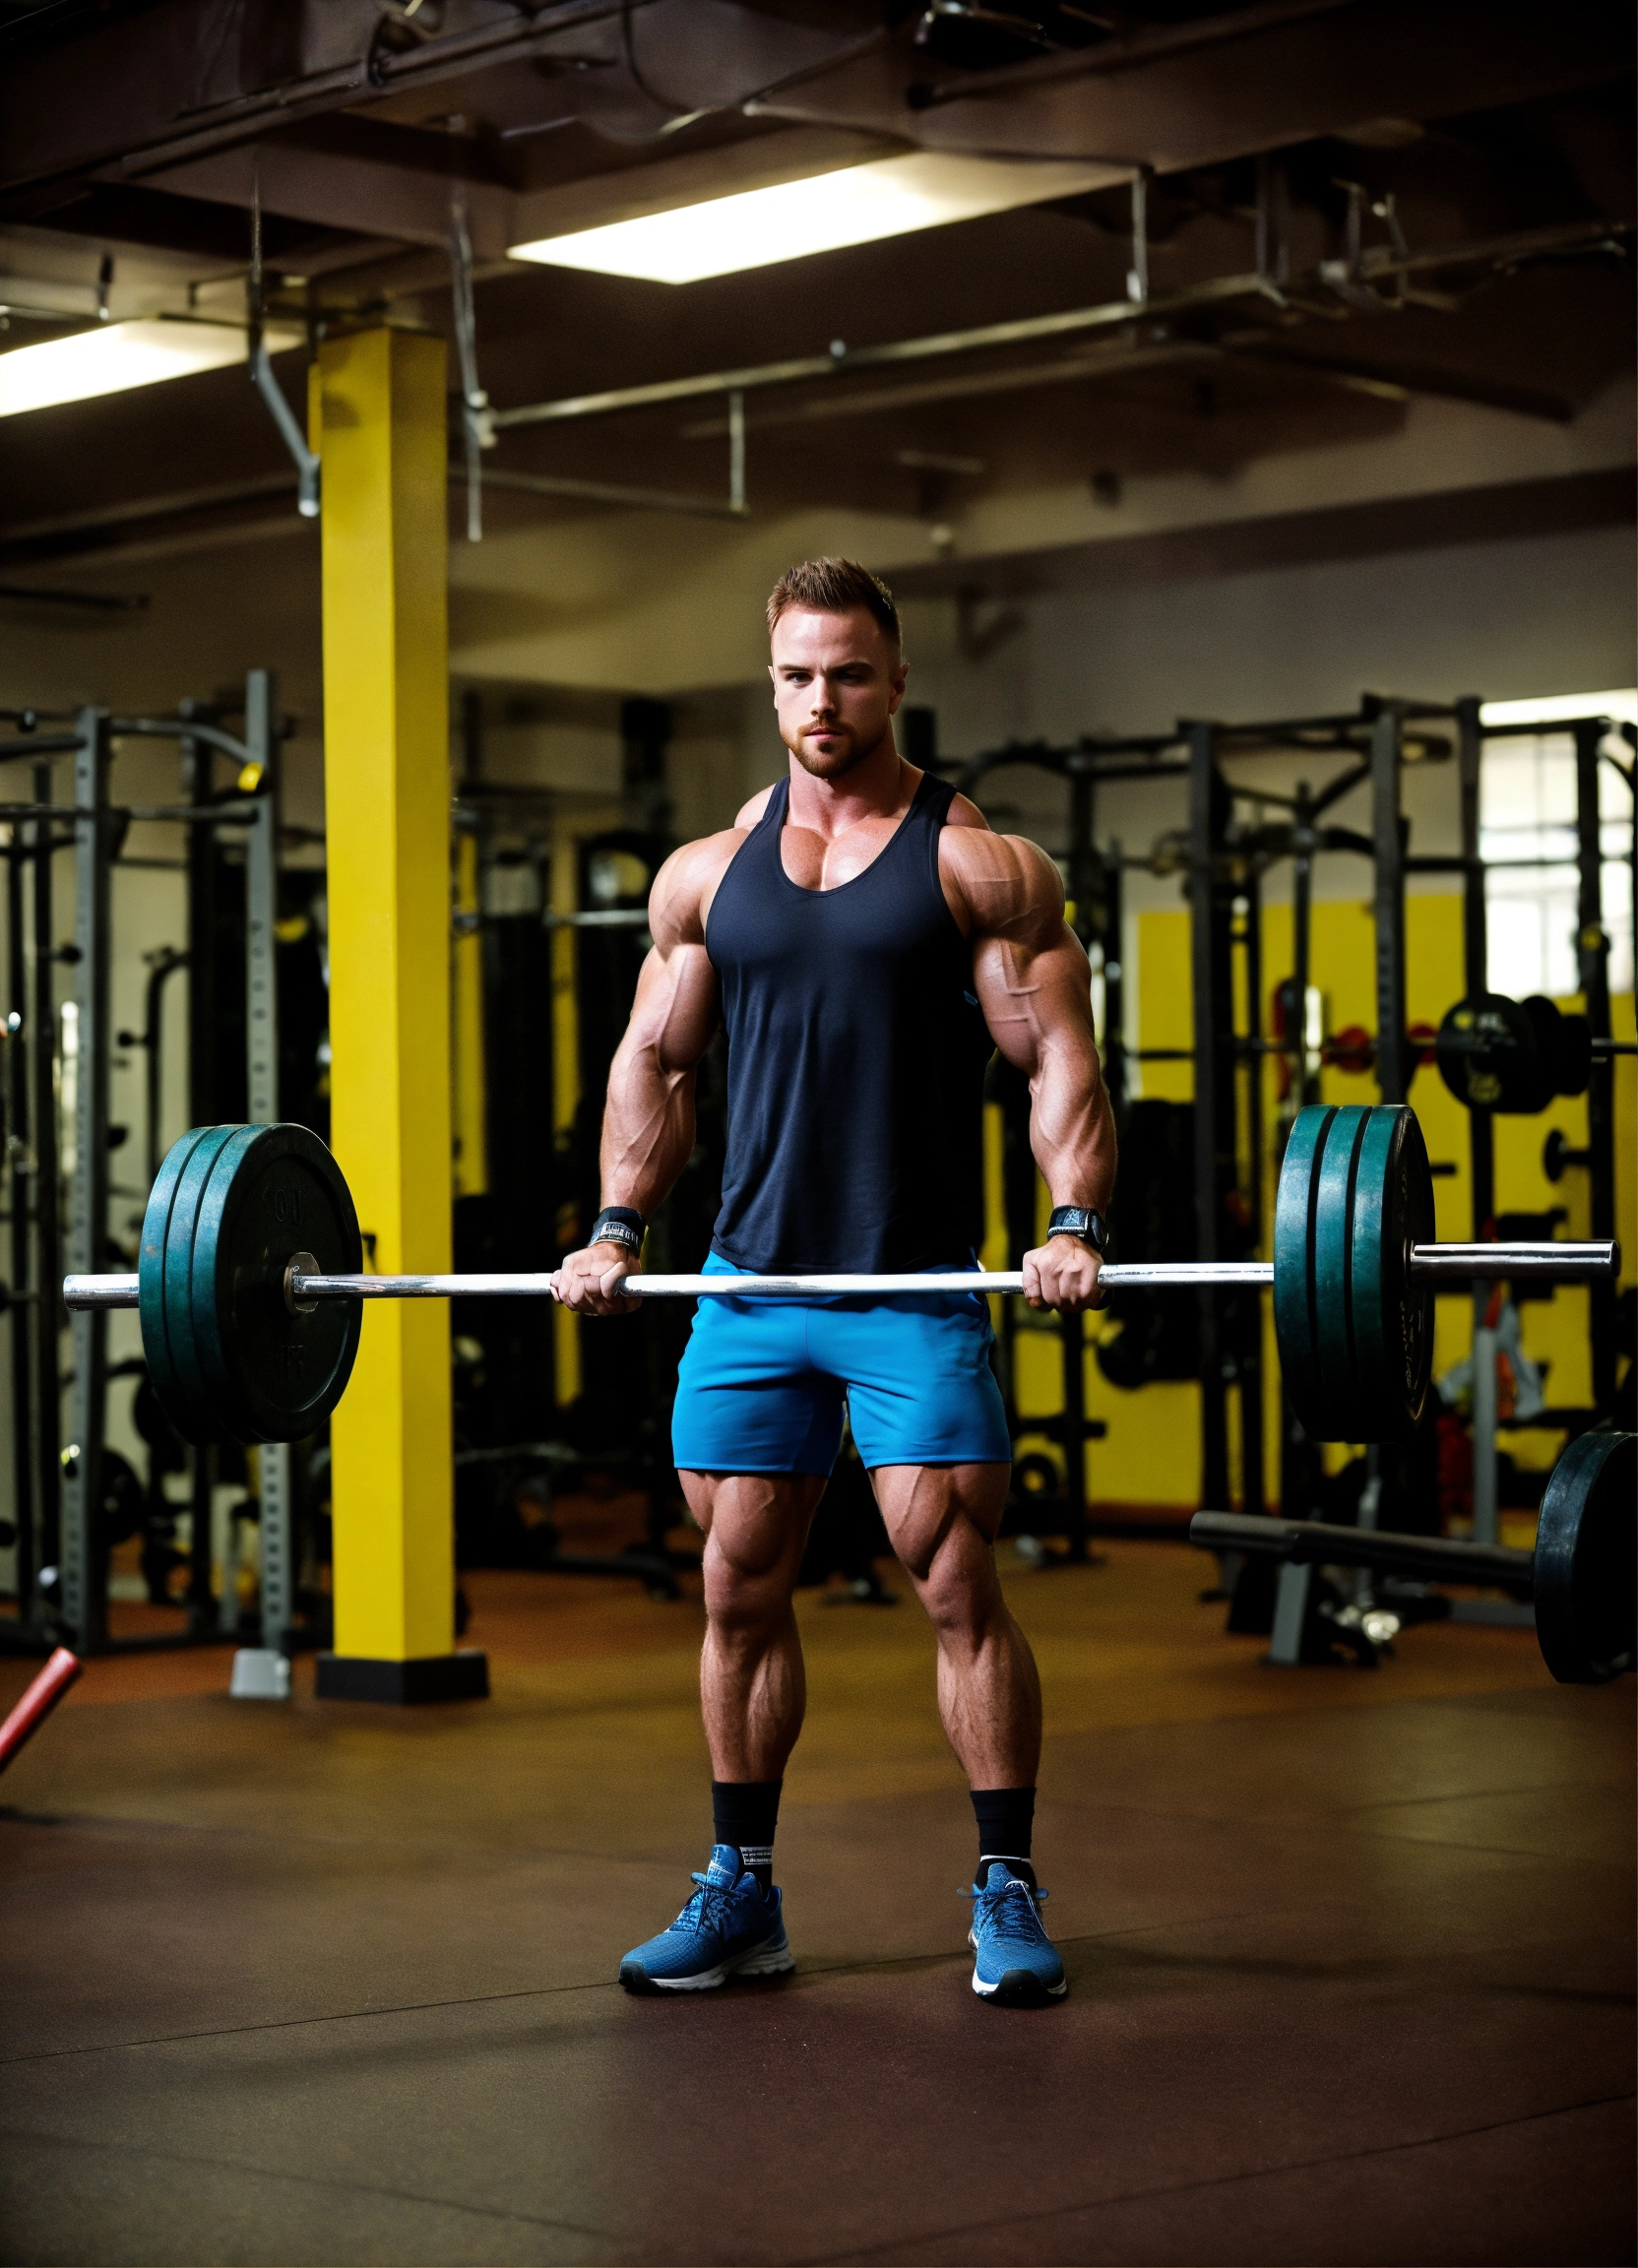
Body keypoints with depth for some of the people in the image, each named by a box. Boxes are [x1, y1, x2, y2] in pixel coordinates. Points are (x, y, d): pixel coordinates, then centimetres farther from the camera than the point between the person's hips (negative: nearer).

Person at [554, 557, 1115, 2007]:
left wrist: (1076, 1223, -19)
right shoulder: (707, 875, 12)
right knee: (740, 1592, 7)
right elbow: (654, 1060, 16)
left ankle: (1008, 1897, 4)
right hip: (750, 1284, 4)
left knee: (958, 1585, -6)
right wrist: (618, 1230, 5)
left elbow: (1059, 1057, -5)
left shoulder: (980, 865, 0)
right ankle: (741, 1897, 17)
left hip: (920, 1288, -4)